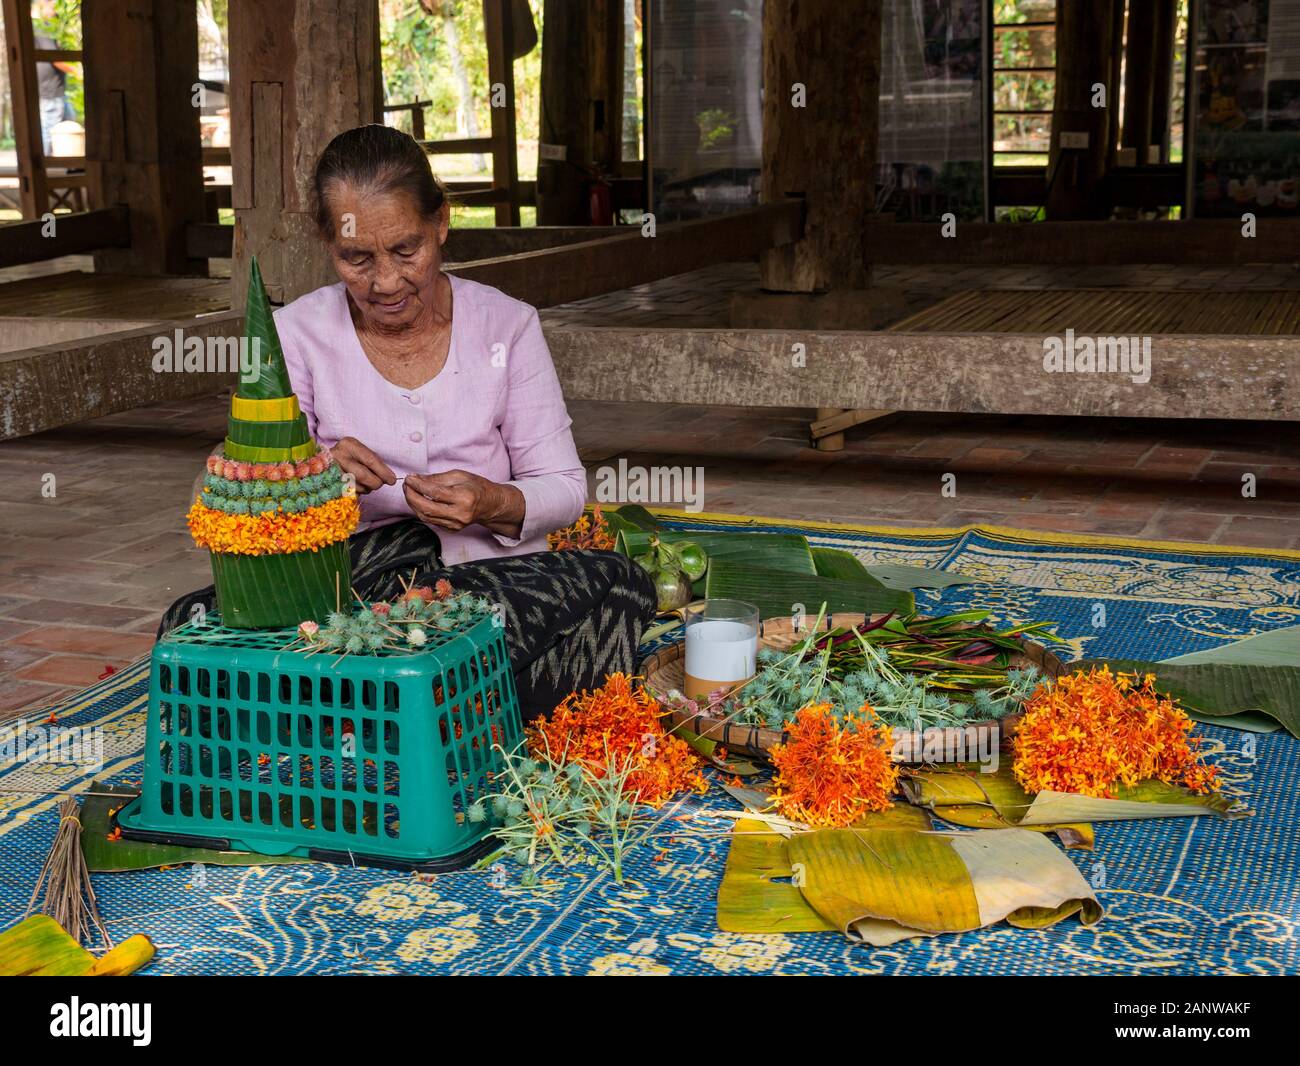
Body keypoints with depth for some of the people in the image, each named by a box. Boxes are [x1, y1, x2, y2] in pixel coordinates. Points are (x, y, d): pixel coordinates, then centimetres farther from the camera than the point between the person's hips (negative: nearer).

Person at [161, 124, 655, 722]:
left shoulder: (506, 325, 2)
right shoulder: (296, 333, 2)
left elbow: (563, 487, 3)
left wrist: (495, 504, -20)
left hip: (495, 581, 1)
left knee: (620, 584, -31)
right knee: (191, 623, -28)